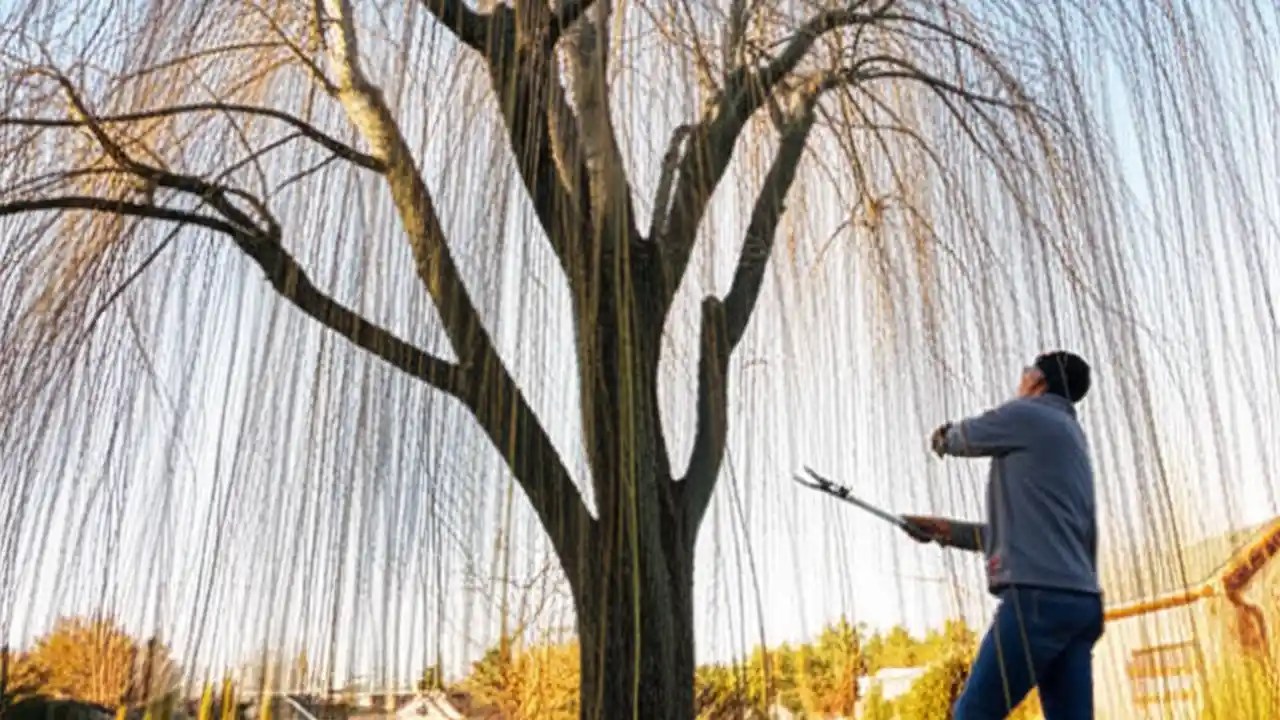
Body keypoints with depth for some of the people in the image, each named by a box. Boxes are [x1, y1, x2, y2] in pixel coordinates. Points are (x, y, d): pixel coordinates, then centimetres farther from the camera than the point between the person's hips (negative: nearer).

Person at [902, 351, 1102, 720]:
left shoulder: (1026, 415, 0)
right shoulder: (1069, 436, 27)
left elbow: (958, 438, 14)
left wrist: (943, 437, 37)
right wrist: (947, 530, 28)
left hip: (1040, 598, -9)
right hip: (1079, 602, 9)